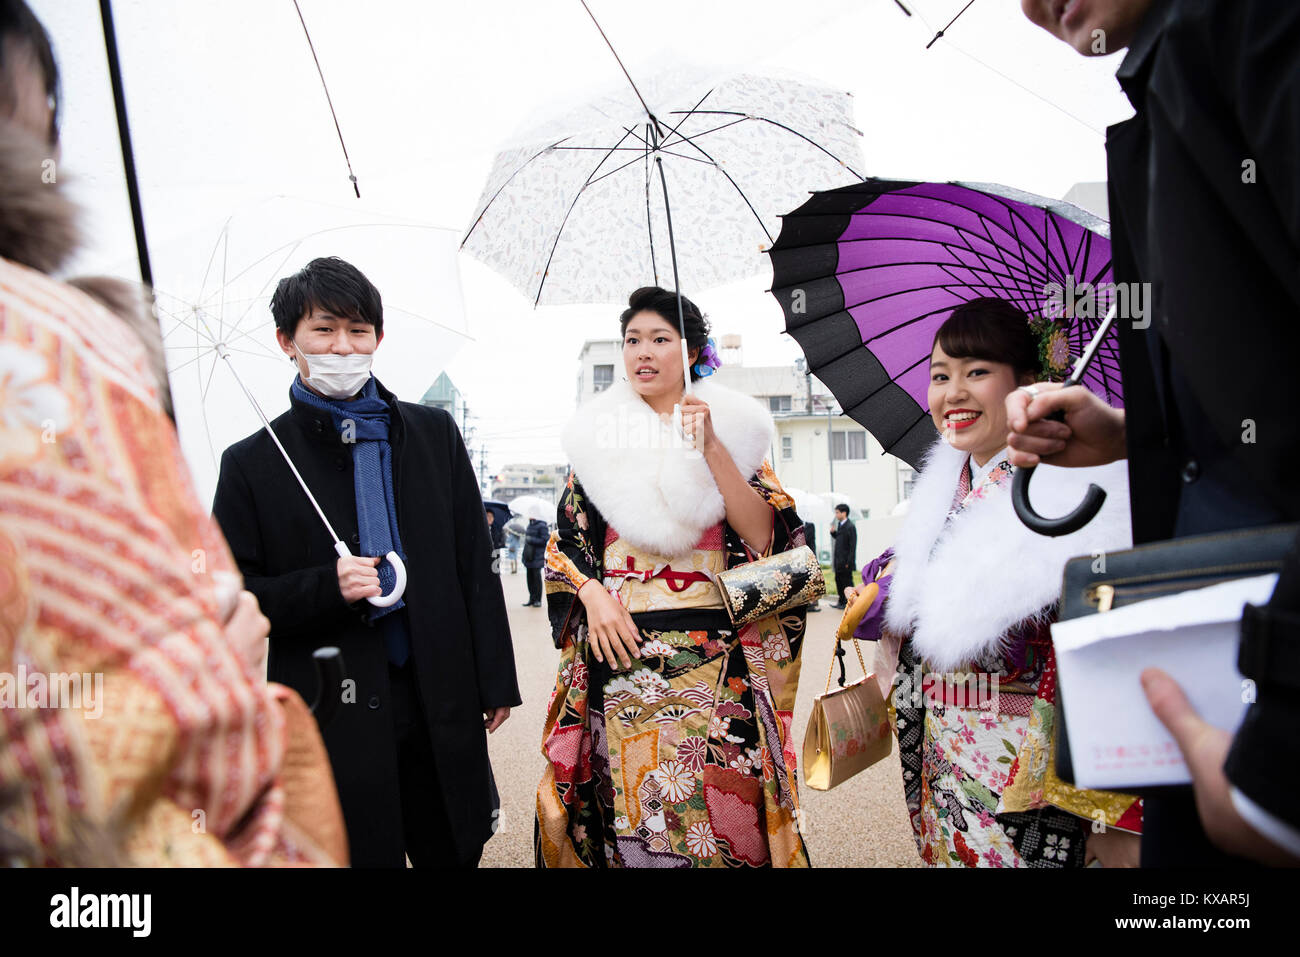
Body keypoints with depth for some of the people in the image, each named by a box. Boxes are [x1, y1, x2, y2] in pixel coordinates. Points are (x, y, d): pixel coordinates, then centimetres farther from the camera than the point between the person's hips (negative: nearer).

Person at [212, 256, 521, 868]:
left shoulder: (434, 434, 5)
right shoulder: (253, 464, -1)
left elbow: (476, 564, 7)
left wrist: (497, 681, 5)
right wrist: (325, 587, -18)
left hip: (441, 703, 3)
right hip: (334, 720, -2)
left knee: (453, 851, 15)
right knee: (357, 851, 9)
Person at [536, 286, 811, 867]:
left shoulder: (731, 428, 7)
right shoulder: (600, 433, 11)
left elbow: (762, 535, -5)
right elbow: (565, 540, 12)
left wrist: (710, 448, -12)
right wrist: (592, 594, -6)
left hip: (714, 663, -1)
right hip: (619, 646, 1)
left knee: (718, 808, 0)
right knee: (626, 813, 4)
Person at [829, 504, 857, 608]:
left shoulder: (850, 527, -14)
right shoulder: (840, 525, 11)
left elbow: (853, 546, -16)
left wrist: (849, 562, -19)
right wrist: (833, 532, 2)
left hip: (846, 561, -8)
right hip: (839, 561, 8)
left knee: (847, 582, -1)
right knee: (838, 580, 13)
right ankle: (841, 601, 23)